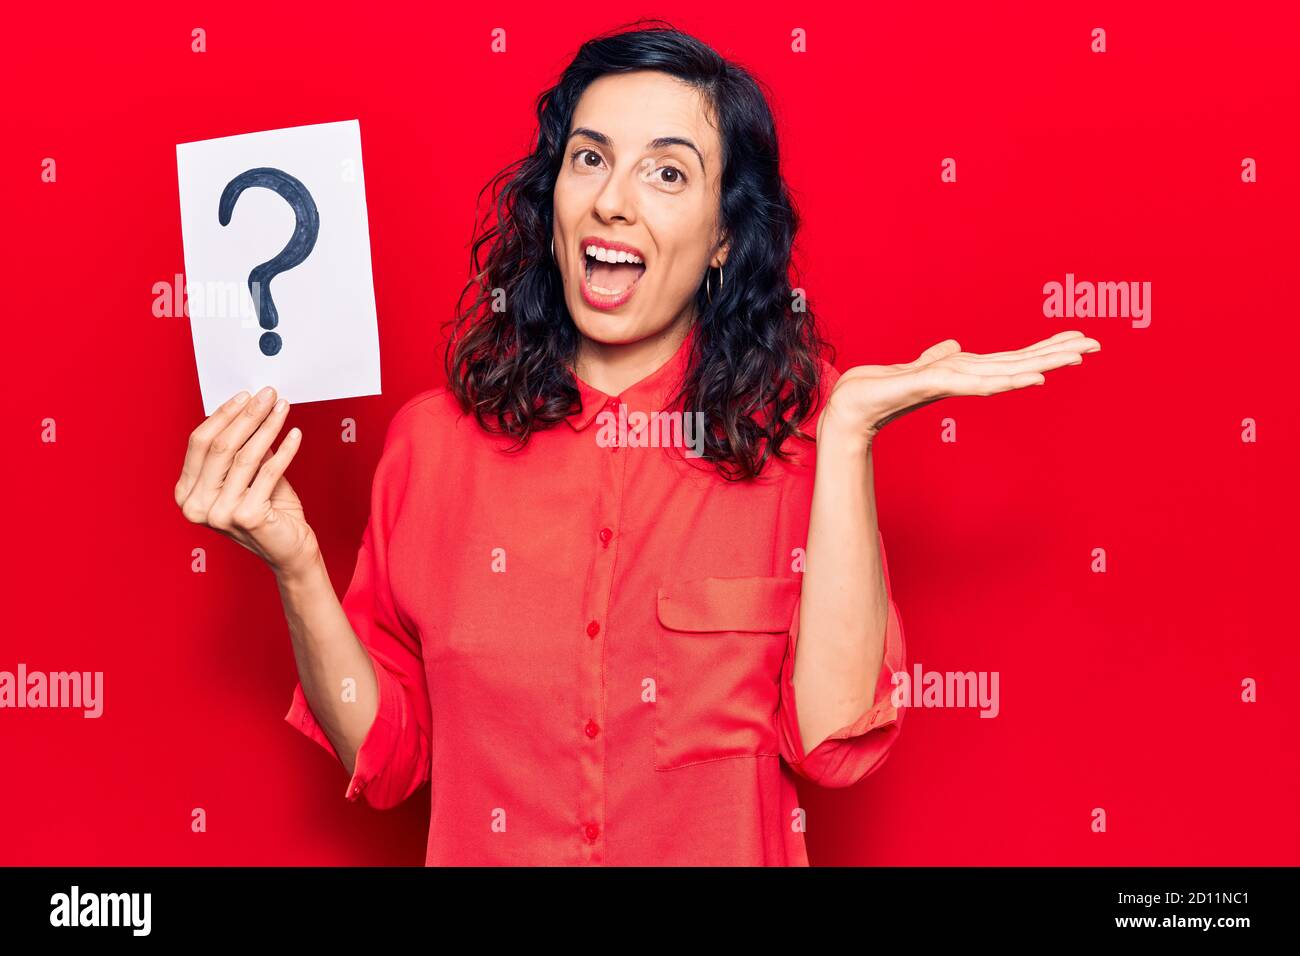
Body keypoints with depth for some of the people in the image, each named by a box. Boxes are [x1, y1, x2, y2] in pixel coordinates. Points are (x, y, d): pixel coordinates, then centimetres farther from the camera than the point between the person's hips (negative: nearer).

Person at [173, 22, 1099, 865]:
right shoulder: (435, 436, -1)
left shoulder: (795, 428, -3)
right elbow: (386, 756, 2)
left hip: (729, 844, 0)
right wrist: (294, 565, -11)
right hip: (488, 844, 1)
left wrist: (849, 430, -16)